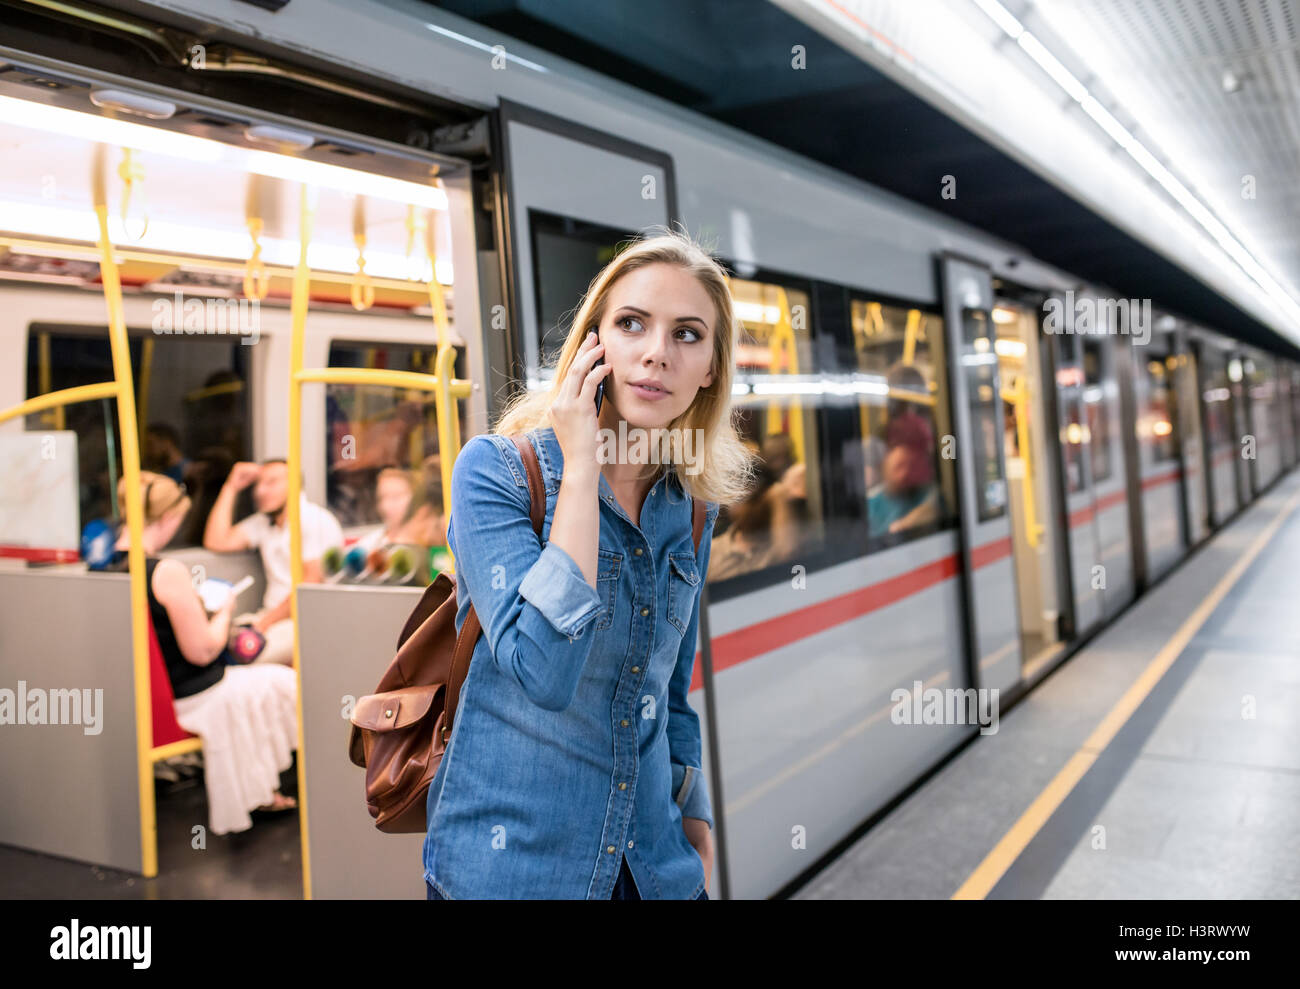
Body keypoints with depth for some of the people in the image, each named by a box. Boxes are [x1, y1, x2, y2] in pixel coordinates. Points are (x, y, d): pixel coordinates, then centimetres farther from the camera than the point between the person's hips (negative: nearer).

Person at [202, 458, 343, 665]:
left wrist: (266, 622, -14)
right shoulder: (263, 522, 20)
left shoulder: (316, 520, -4)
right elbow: (216, 542, 11)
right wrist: (231, 488, 12)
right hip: (273, 616, 7)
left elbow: (311, 585, -12)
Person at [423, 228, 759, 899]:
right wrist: (580, 467, -25)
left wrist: (696, 831, 10)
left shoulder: (690, 509, 0)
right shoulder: (495, 468, -15)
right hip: (509, 862, -4)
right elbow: (544, 673, -29)